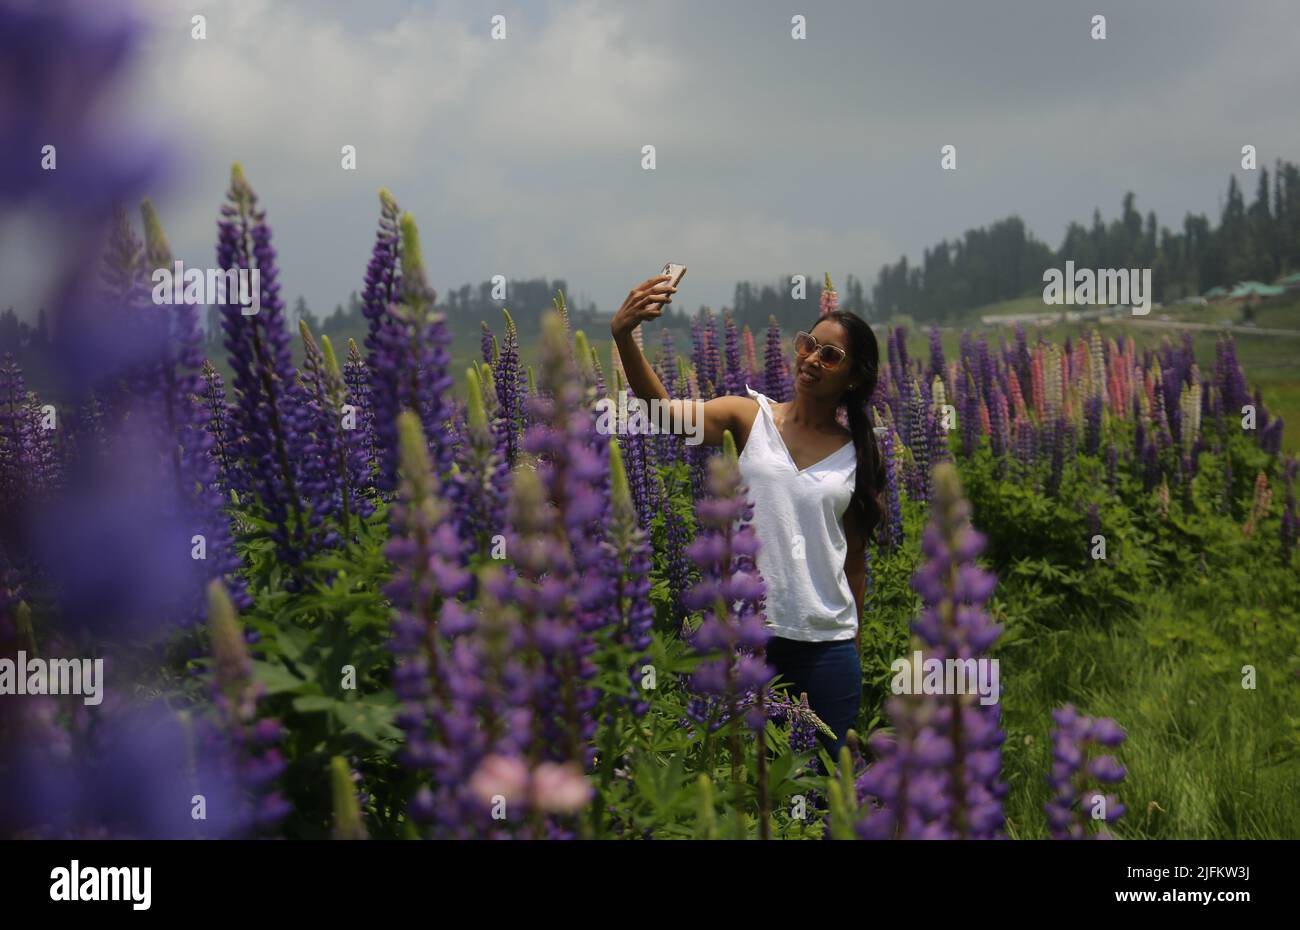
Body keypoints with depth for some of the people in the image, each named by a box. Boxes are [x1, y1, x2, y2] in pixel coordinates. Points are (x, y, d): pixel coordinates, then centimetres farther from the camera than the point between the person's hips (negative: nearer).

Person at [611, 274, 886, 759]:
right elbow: (668, 411, -18)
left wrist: (857, 652, 12)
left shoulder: (858, 454, 6)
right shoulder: (751, 417, 1)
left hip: (828, 644, 2)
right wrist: (623, 336, -34)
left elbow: (855, 558, 12)